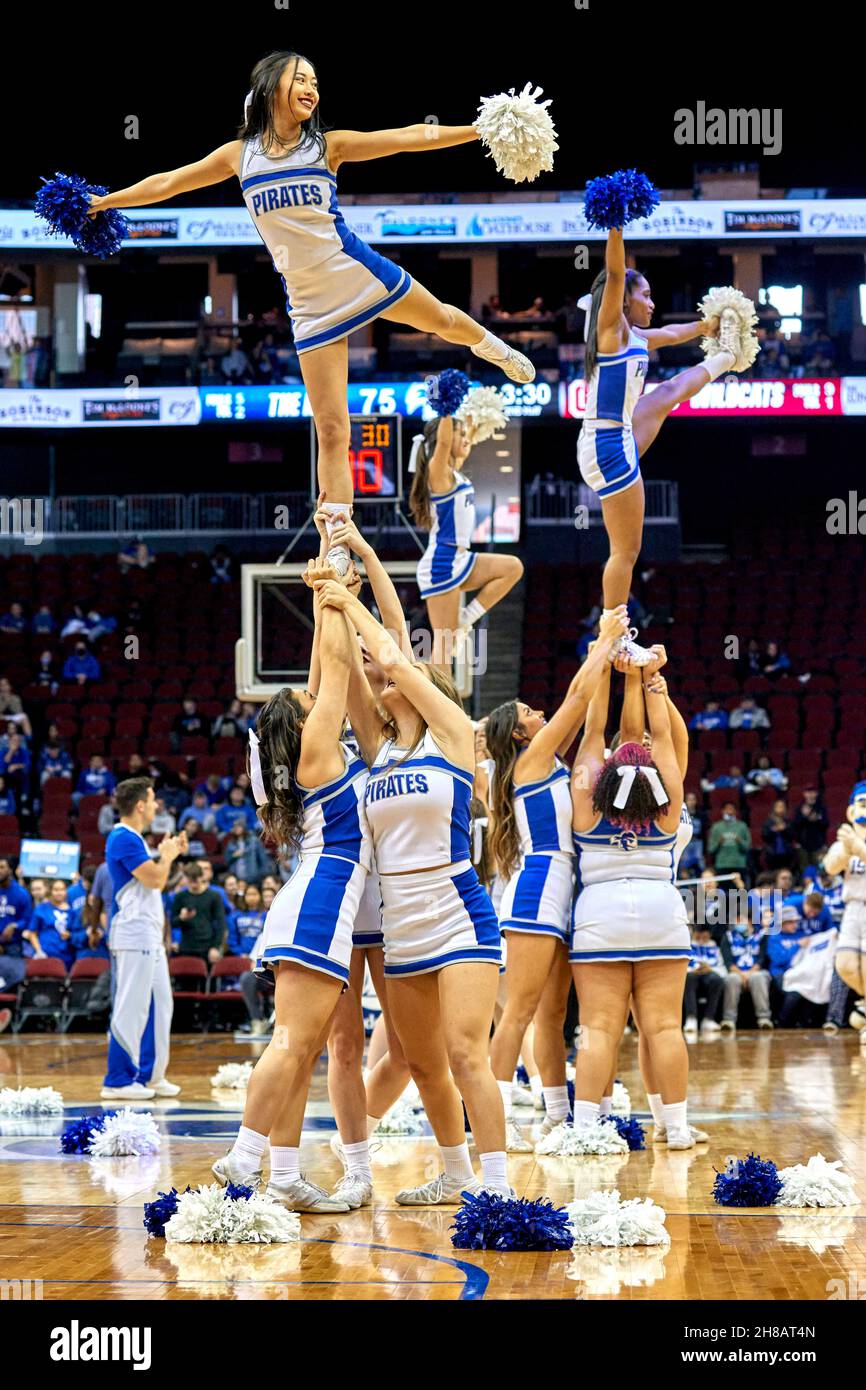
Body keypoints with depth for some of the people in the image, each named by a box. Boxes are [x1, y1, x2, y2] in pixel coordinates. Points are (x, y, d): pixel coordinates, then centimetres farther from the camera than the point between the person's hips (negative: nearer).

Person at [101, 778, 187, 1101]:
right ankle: (118, 1080, -6)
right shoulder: (124, 839, -15)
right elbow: (155, 879, -19)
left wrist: (170, 853, 18)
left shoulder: (133, 839, 18)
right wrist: (167, 855, -1)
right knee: (131, 1007, -8)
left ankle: (150, 1075, 19)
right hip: (134, 935, -11)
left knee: (159, 1004, 13)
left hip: (149, 936, 11)